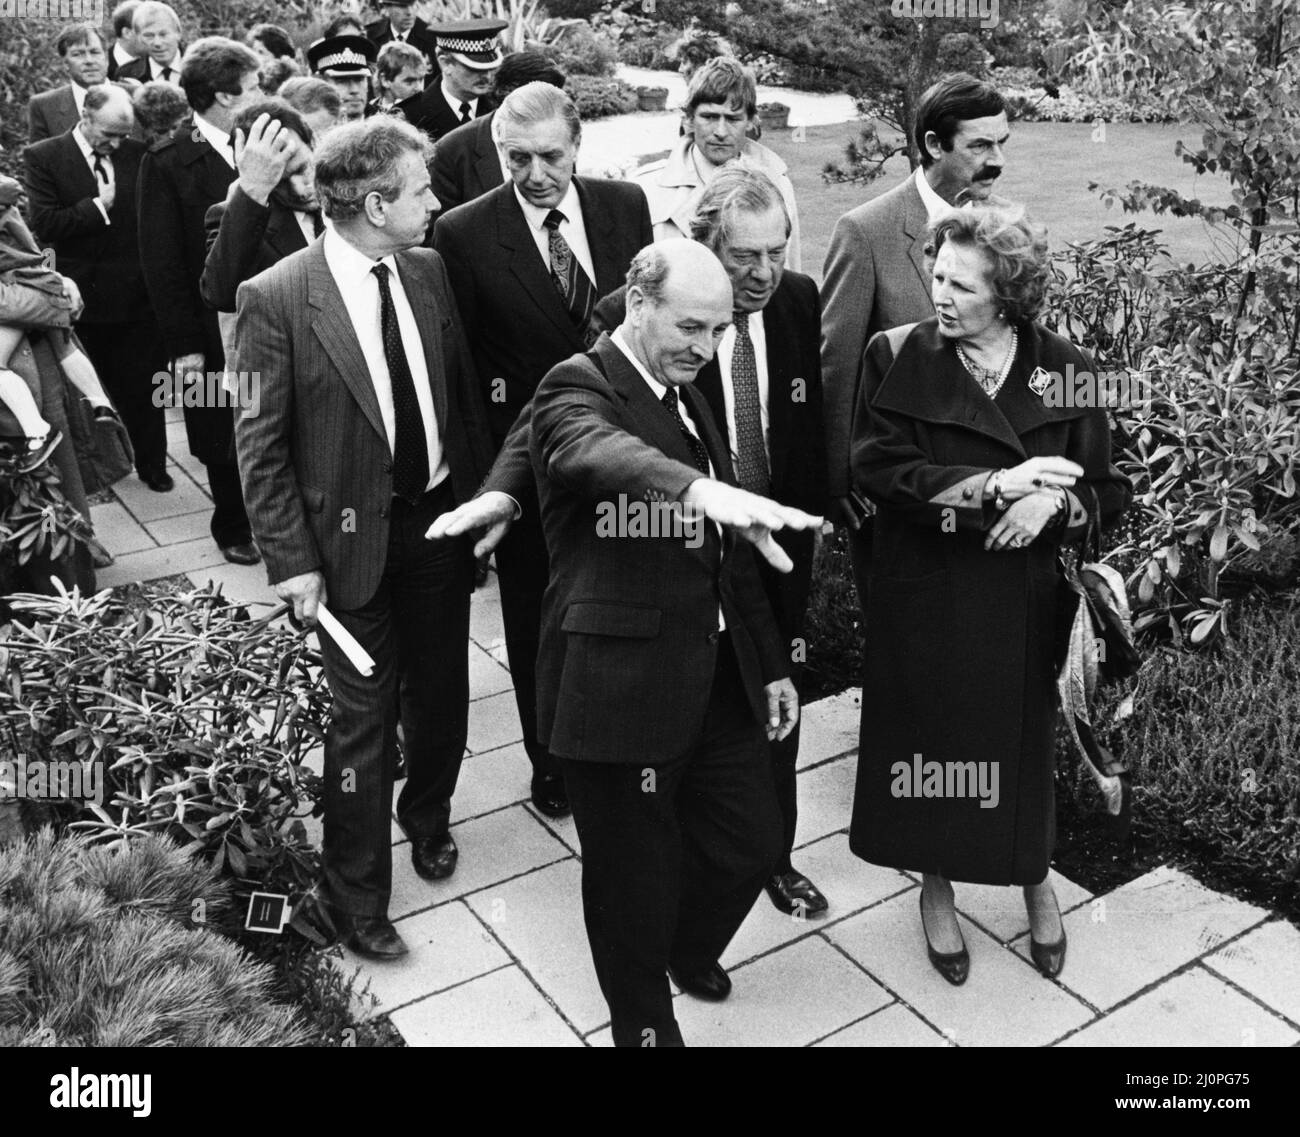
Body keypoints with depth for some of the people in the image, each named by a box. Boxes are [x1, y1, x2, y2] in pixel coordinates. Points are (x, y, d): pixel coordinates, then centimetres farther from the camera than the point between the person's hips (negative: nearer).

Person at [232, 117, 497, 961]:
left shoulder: (430, 272, 0)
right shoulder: (276, 300, -16)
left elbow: (464, 393, 8)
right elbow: (260, 445, -11)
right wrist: (292, 560, -12)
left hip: (443, 518, 5)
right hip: (353, 538, -5)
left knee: (442, 694, 18)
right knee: (362, 719, 5)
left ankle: (428, 817, 47)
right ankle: (357, 897, 25)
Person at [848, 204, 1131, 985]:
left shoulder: (1066, 370, -3)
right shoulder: (898, 357, -6)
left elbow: (1111, 490, 1)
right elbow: (879, 471, -16)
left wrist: (1054, 503, -20)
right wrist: (996, 484, -22)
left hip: (1025, 604, 1)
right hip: (925, 600, -1)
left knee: (1023, 741, 12)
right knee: (932, 739, 10)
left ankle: (1036, 882, 41)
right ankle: (937, 887, 36)